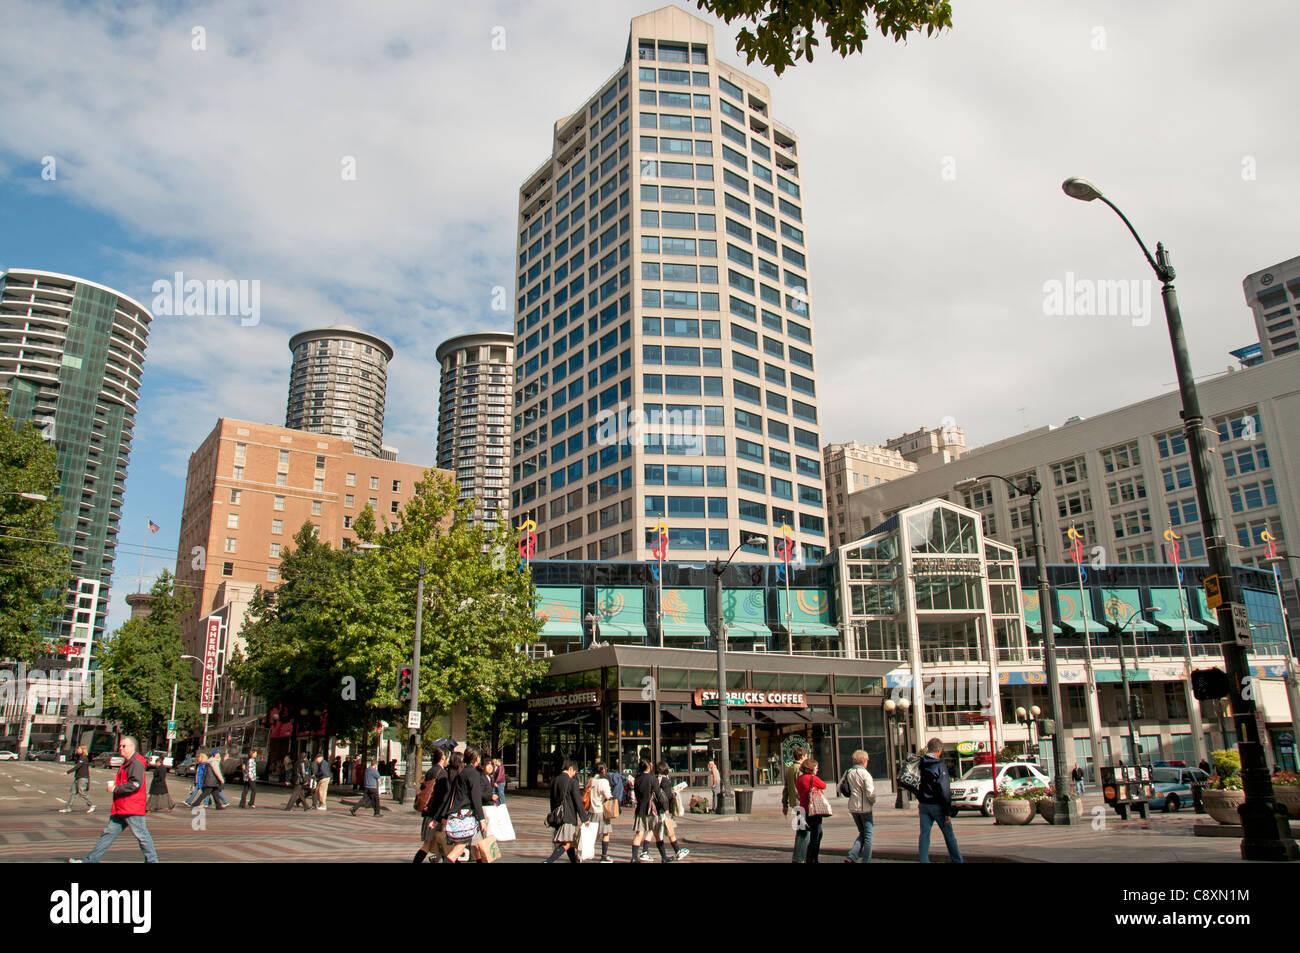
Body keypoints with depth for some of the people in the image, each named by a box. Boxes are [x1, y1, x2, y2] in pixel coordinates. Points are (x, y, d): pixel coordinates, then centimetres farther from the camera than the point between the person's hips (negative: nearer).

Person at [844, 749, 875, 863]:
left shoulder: (848, 773, 4)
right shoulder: (865, 774, -13)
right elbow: (870, 793, -17)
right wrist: (873, 802, 2)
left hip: (853, 807, 6)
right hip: (865, 807, -6)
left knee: (862, 833, 17)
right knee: (868, 835, 8)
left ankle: (851, 856, 3)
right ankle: (866, 860, 9)